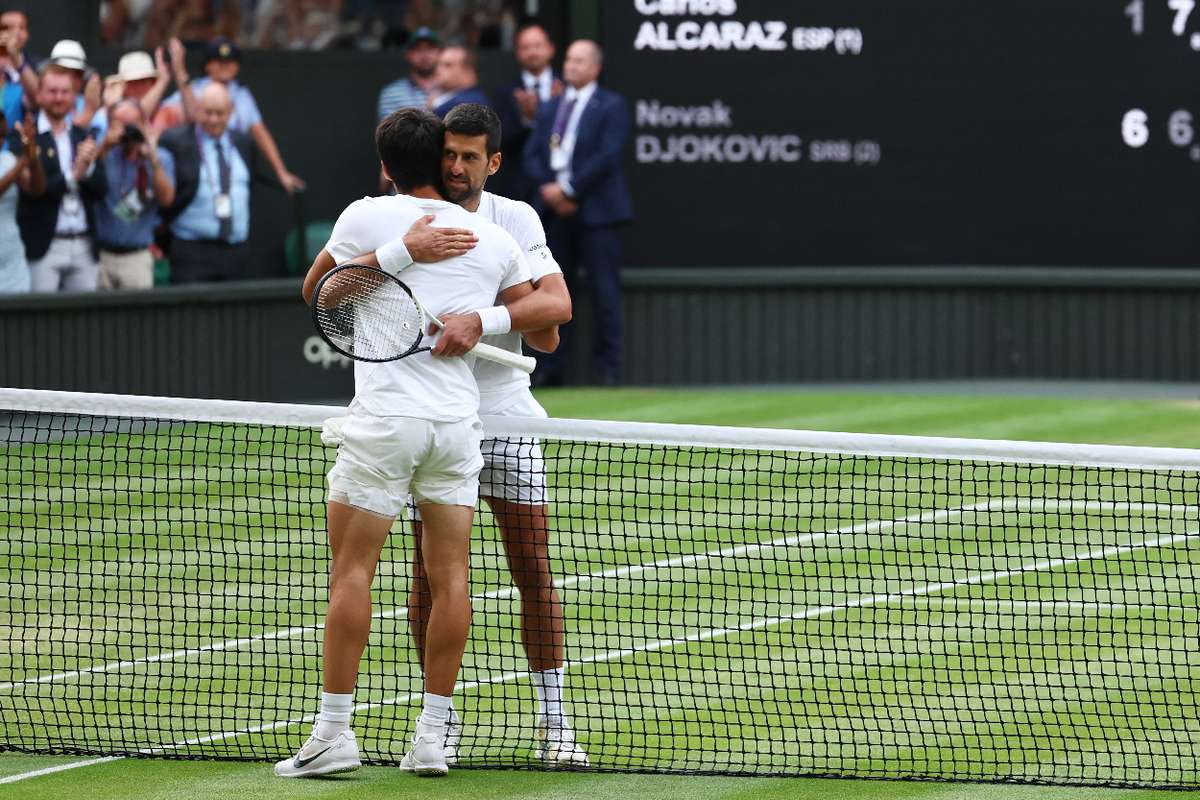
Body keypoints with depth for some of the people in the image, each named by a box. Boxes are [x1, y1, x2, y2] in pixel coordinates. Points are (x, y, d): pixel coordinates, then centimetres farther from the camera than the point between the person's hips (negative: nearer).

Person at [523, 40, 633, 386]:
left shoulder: (611, 106, 0)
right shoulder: (550, 108, 19)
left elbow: (608, 156, -11)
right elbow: (532, 155, 12)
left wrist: (568, 189, -13)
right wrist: (548, 188, -6)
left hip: (595, 211, -5)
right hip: (555, 211, 5)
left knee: (603, 291, -4)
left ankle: (608, 367, -1)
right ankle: (550, 368, 5)